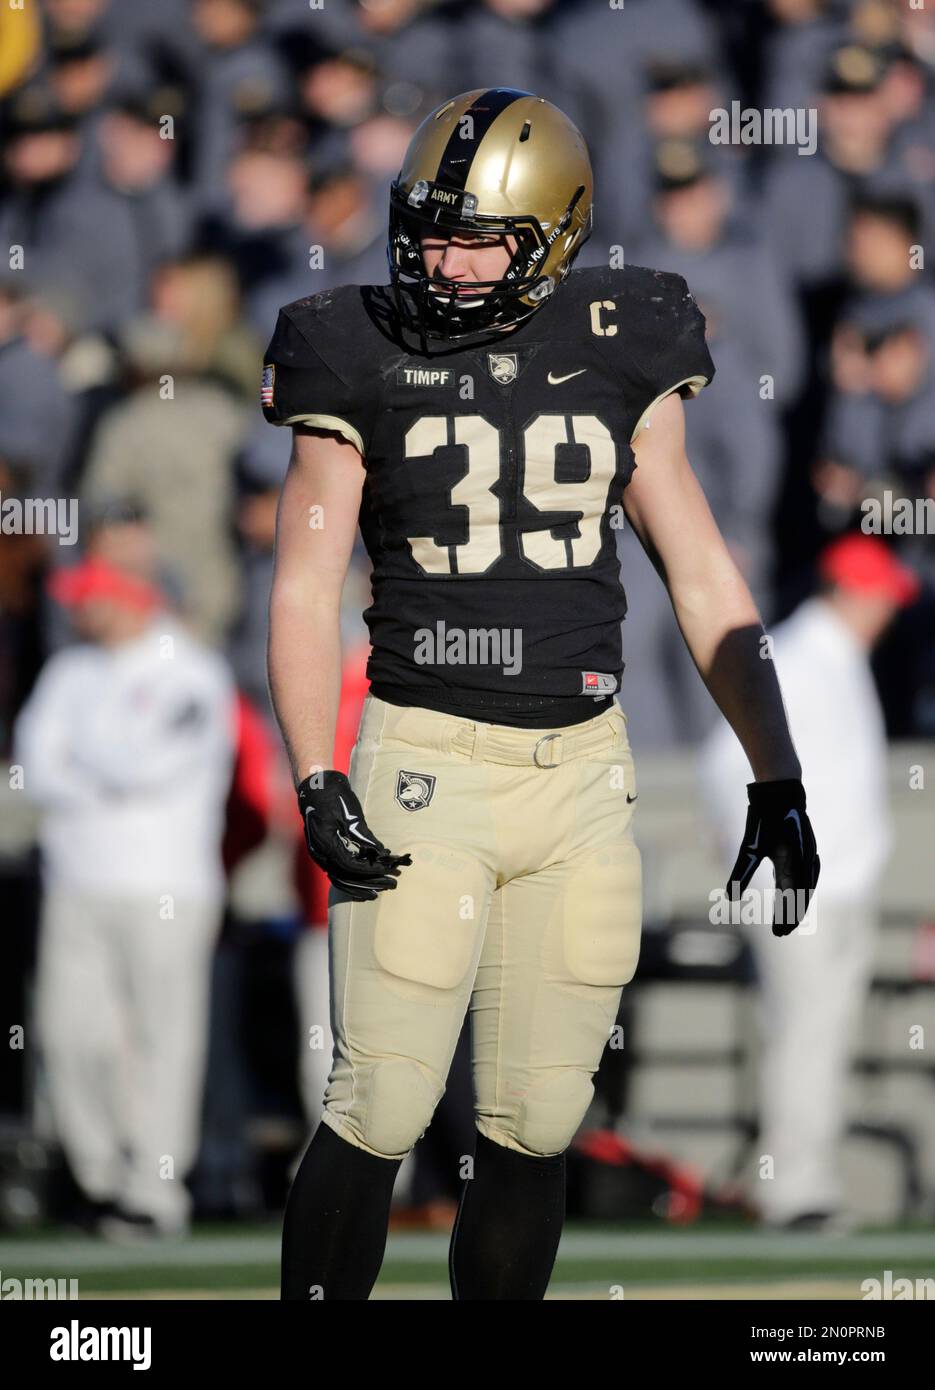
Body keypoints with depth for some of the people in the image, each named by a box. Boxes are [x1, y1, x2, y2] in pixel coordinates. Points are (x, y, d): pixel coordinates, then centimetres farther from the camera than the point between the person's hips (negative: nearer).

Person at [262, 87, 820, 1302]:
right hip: (426, 766, -3)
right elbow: (304, 592, -1)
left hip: (583, 772, 3)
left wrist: (777, 779, 6)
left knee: (534, 1129, 6)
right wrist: (317, 784, -12)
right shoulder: (364, 362, -3)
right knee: (379, 1117, -7)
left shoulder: (617, 361, 5)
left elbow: (705, 582, 9)